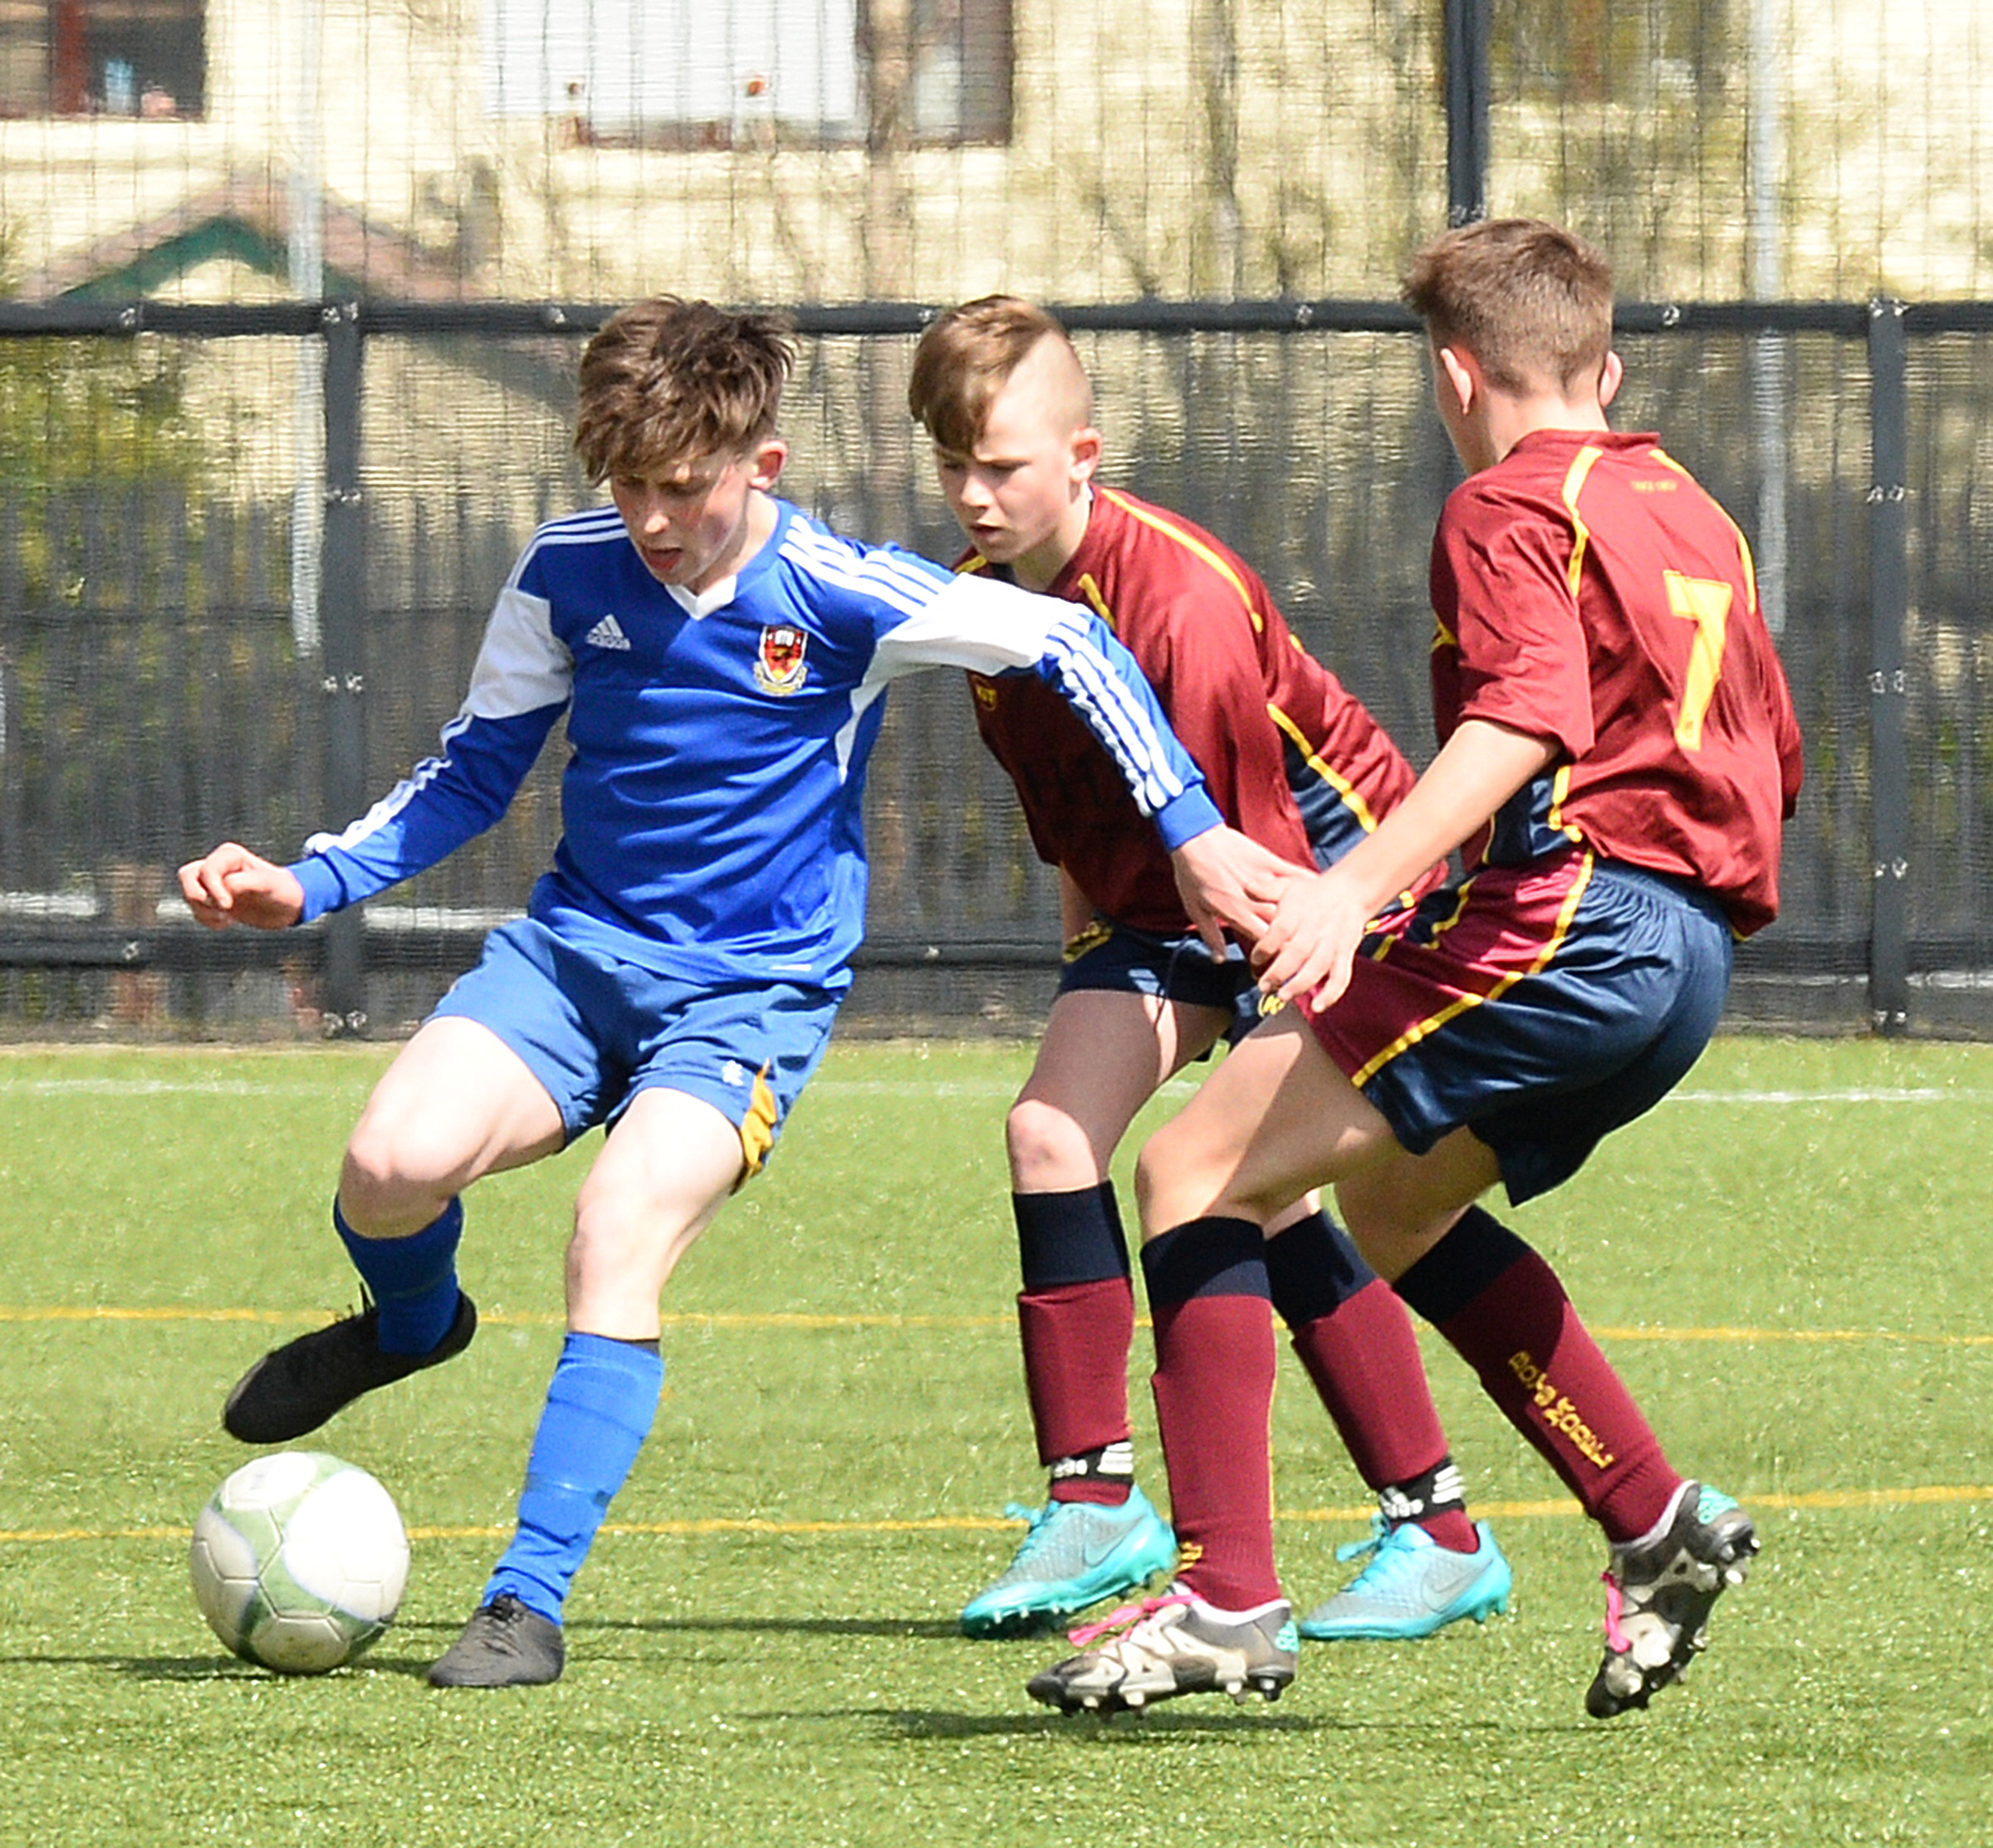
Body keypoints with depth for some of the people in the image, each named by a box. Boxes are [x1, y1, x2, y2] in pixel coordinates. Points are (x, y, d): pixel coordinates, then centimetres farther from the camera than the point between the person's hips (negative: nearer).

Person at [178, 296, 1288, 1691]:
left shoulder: (842, 597, -13)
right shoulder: (567, 576, -3)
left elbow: (1075, 648, -4)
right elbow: (475, 774, 10)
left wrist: (1191, 831, -5)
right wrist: (304, 886, -2)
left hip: (752, 994, -3)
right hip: (574, 952, 3)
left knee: (621, 1237, -27)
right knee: (394, 1163, -24)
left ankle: (529, 1604, -21)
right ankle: (412, 1323, 14)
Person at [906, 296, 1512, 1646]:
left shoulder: (1185, 603, -30)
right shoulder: (983, 599, -4)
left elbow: (1253, 848, -28)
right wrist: (1094, 974, 12)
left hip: (1327, 860, -8)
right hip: (1160, 887, 8)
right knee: (1051, 1127, -10)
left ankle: (1442, 1537, -12)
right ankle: (1096, 1506, -4)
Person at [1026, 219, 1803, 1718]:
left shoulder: (1511, 509, -4)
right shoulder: (1691, 513, 22)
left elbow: (1527, 718, -22)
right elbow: (1771, 755, 28)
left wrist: (1356, 888, -33)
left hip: (1570, 913, -9)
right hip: (1690, 961, 9)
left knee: (1197, 1170, -7)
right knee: (1394, 1206, 30)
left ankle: (1226, 1598, -18)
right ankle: (1658, 1524, 22)